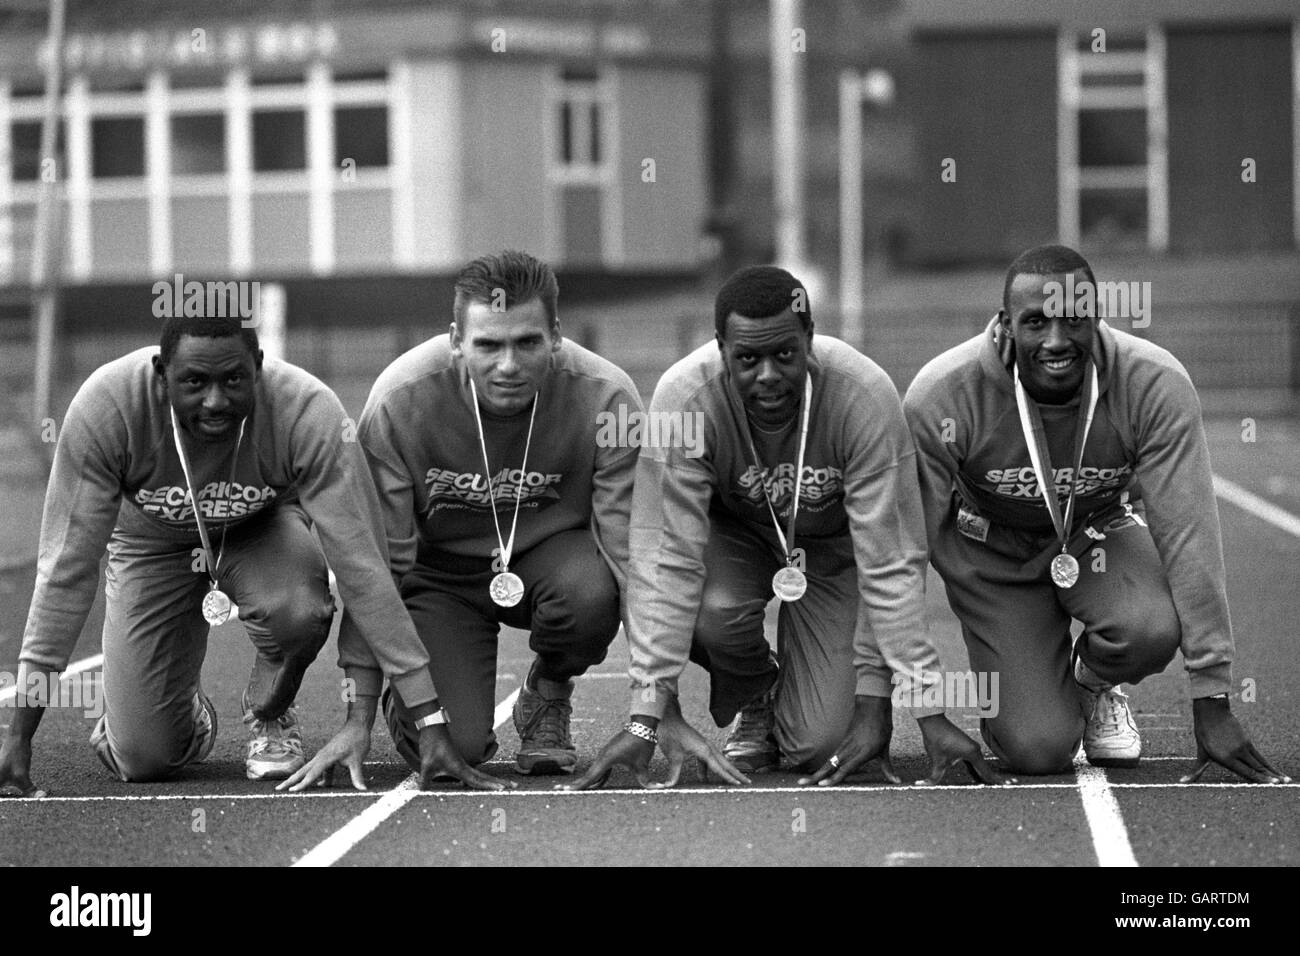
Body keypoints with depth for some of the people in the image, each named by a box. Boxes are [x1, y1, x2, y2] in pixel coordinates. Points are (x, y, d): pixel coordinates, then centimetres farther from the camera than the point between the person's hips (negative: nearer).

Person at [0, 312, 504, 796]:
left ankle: (270, 715, 0)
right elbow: (67, 571, -29)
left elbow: (361, 569, -32)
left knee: (297, 608, -35)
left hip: (262, 532, 0)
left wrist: (432, 724, -36)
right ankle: (187, 713, 27)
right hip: (153, 545, 0)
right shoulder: (104, 409, -33)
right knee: (142, 759, -12)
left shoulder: (310, 413, -35)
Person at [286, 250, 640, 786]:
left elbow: (634, 549, -22)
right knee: (452, 743, -21)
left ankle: (548, 701, 0)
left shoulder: (604, 398, -24)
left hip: (551, 551, 1)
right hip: (440, 570, -1)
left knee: (591, 591, -34)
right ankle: (401, 695, 18)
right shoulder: (401, 401, -25)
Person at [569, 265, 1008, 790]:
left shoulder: (865, 396, -31)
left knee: (822, 746, -16)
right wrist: (648, 716, -35)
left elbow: (892, 564, -27)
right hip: (732, 532, 1)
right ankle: (753, 708, 1)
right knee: (710, 612, -35)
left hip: (833, 542, -1)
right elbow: (667, 556, -30)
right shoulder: (684, 398, -30)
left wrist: (929, 713, -29)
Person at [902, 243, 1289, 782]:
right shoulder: (941, 398, -28)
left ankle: (1094, 685, 6)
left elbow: (1188, 536, -25)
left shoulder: (1157, 387, -26)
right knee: (1037, 749, -18)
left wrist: (1212, 702, -27)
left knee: (1150, 630, -33)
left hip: (1101, 530, 1)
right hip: (992, 550, -1)